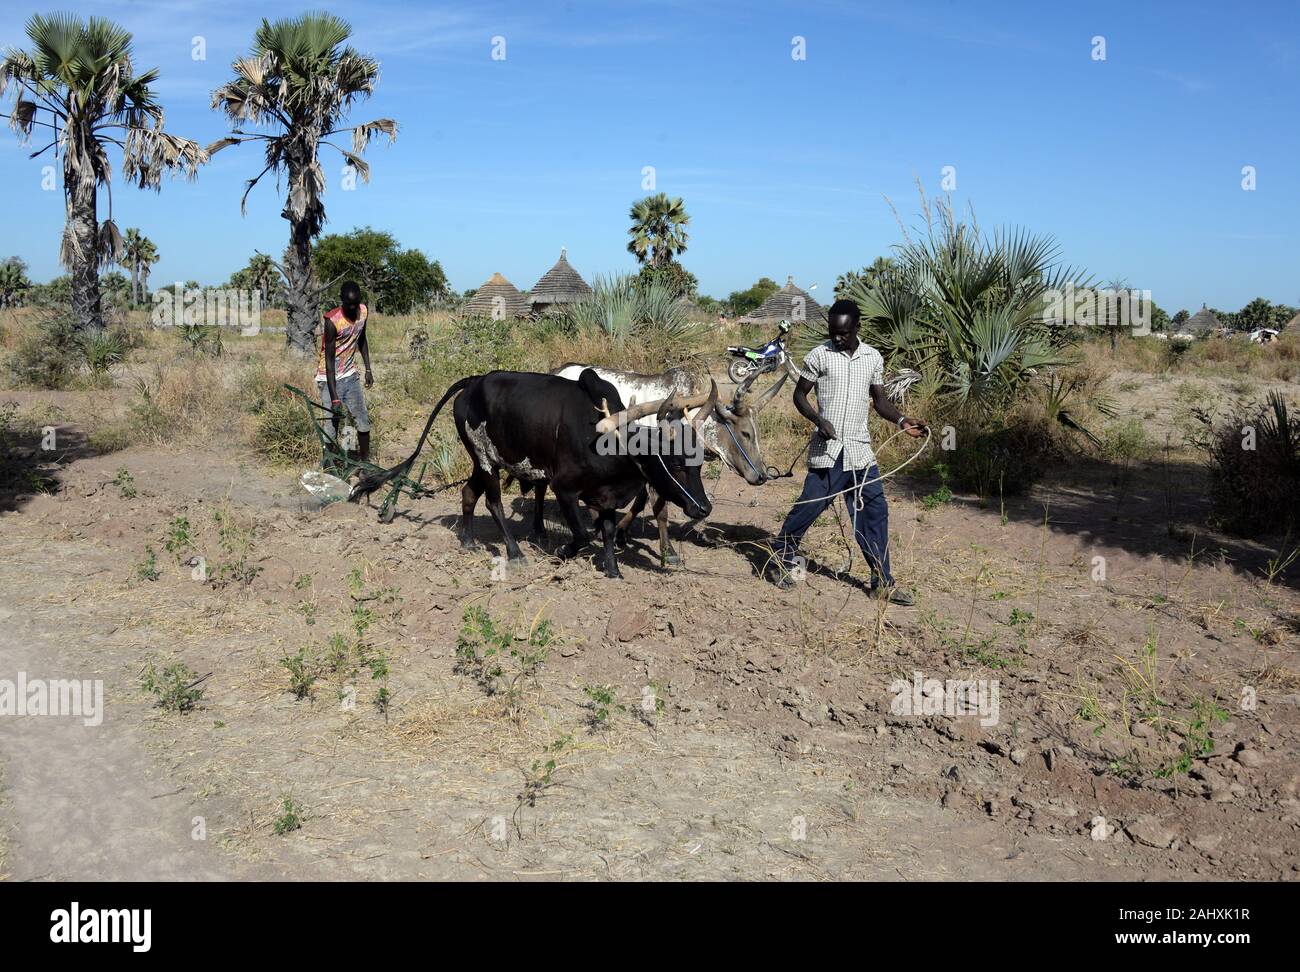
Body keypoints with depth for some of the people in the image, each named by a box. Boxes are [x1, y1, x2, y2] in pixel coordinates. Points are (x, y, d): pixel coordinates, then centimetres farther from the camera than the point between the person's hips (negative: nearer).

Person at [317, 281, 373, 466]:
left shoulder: (363, 312, -5)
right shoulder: (332, 321, -23)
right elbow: (329, 360, -23)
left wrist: (368, 369, 13)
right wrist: (334, 398, -26)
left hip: (350, 375, 6)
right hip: (330, 378, -6)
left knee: (363, 420, 4)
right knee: (332, 423, -5)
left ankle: (365, 462, 15)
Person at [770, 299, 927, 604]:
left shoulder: (873, 358, 8)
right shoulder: (819, 355, -3)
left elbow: (880, 401, 14)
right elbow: (799, 395, 2)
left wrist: (902, 421, -4)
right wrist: (818, 419, -15)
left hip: (860, 450, 4)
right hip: (827, 450, -4)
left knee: (874, 511, 2)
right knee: (808, 507, -2)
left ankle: (882, 582, 10)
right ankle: (782, 562, 19)